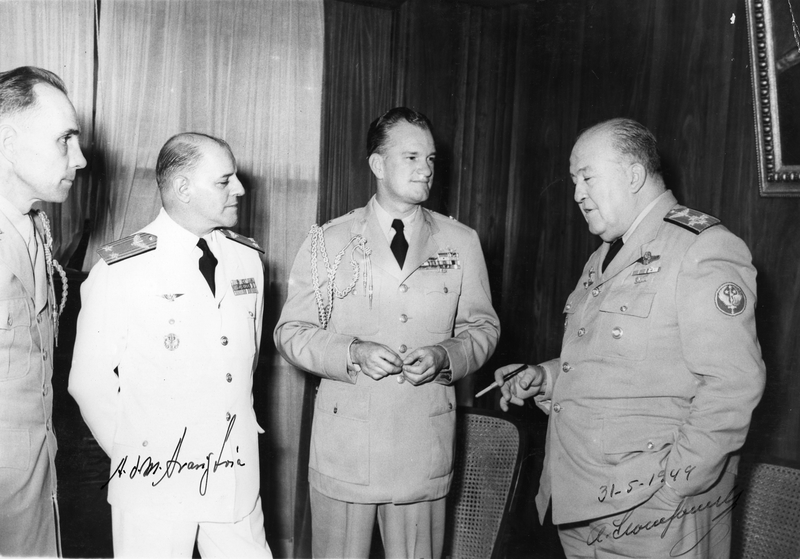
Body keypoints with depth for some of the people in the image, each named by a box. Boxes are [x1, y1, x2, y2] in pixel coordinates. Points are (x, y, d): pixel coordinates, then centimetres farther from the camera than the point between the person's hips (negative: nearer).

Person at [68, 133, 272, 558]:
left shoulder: (247, 257, 5)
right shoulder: (120, 270, -11)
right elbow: (89, 382, -6)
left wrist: (239, 421, 12)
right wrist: (131, 454, 1)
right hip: (155, 479, -4)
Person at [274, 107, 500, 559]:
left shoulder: (462, 242, 6)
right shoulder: (329, 241, 1)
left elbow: (482, 327, 10)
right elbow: (292, 332, 0)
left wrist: (445, 356, -11)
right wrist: (352, 352, -17)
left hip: (424, 449, 2)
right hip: (345, 449, -1)